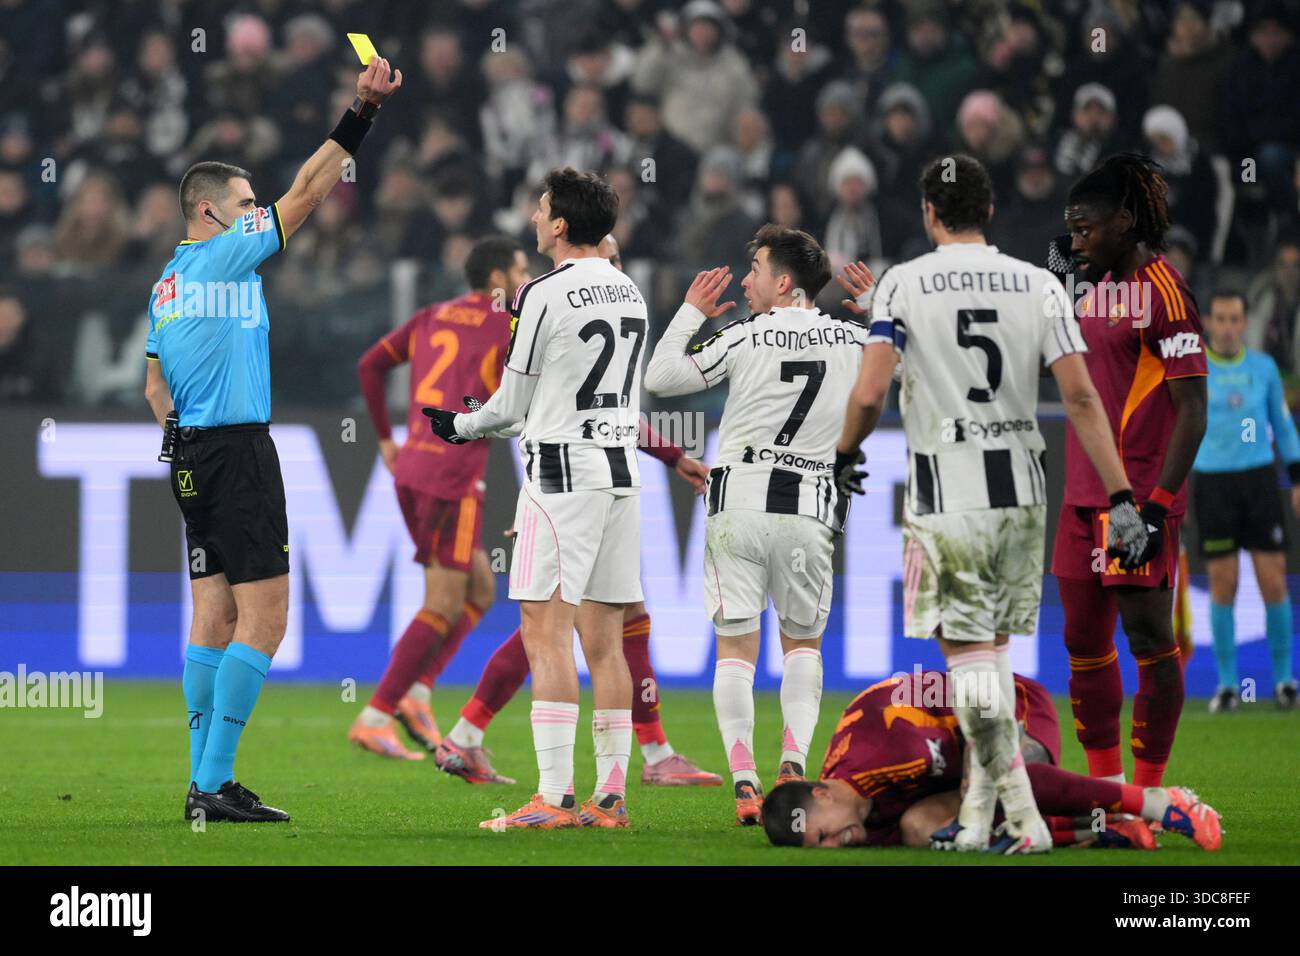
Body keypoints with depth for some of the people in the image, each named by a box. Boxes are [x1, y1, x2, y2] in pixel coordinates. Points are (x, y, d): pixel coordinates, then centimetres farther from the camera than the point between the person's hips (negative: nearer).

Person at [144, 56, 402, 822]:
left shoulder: (167, 284, 15)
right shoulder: (228, 257, -8)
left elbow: (156, 388, 18)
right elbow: (307, 192, -11)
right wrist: (363, 112, -10)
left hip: (194, 458, 9)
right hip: (239, 454, -9)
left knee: (215, 618, 10)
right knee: (264, 618, -9)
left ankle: (207, 782, 9)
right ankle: (214, 783, -14)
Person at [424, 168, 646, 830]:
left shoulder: (544, 297, -11)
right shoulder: (630, 295, 12)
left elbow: (513, 407, -4)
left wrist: (461, 427, 16)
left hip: (562, 475, -7)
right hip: (621, 471, 7)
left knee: (547, 633, -6)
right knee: (604, 639, 8)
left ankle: (555, 798, -11)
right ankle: (612, 795, 7)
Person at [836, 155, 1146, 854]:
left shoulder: (902, 286, -6)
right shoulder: (1039, 286, 3)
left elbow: (870, 393, -13)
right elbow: (1081, 396, -4)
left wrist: (844, 455, 7)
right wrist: (1120, 499, -4)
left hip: (946, 499, -4)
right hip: (1022, 492, 4)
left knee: (969, 654, -2)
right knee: (993, 651, 15)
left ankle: (1023, 817, -11)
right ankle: (977, 814, 17)